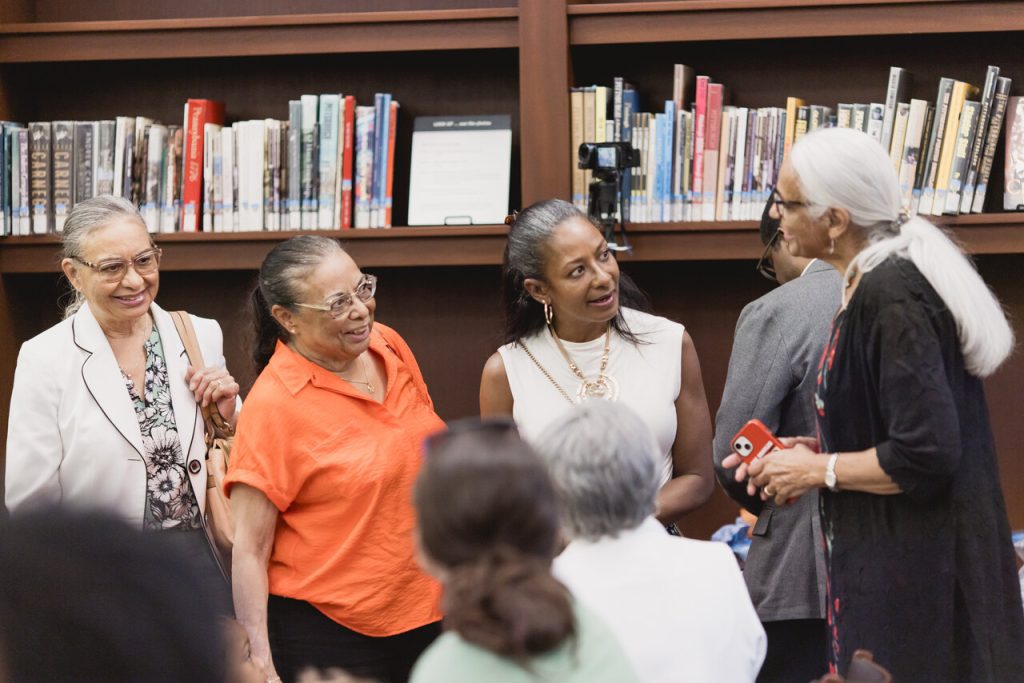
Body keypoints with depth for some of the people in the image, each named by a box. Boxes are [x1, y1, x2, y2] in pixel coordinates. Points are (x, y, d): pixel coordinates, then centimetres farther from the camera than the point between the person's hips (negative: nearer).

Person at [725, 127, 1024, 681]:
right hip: (895, 554, 10)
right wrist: (815, 449, 9)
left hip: (913, 570, -10)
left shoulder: (889, 297, -21)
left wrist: (819, 470, -13)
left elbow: (927, 455, -24)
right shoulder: (879, 281, 10)